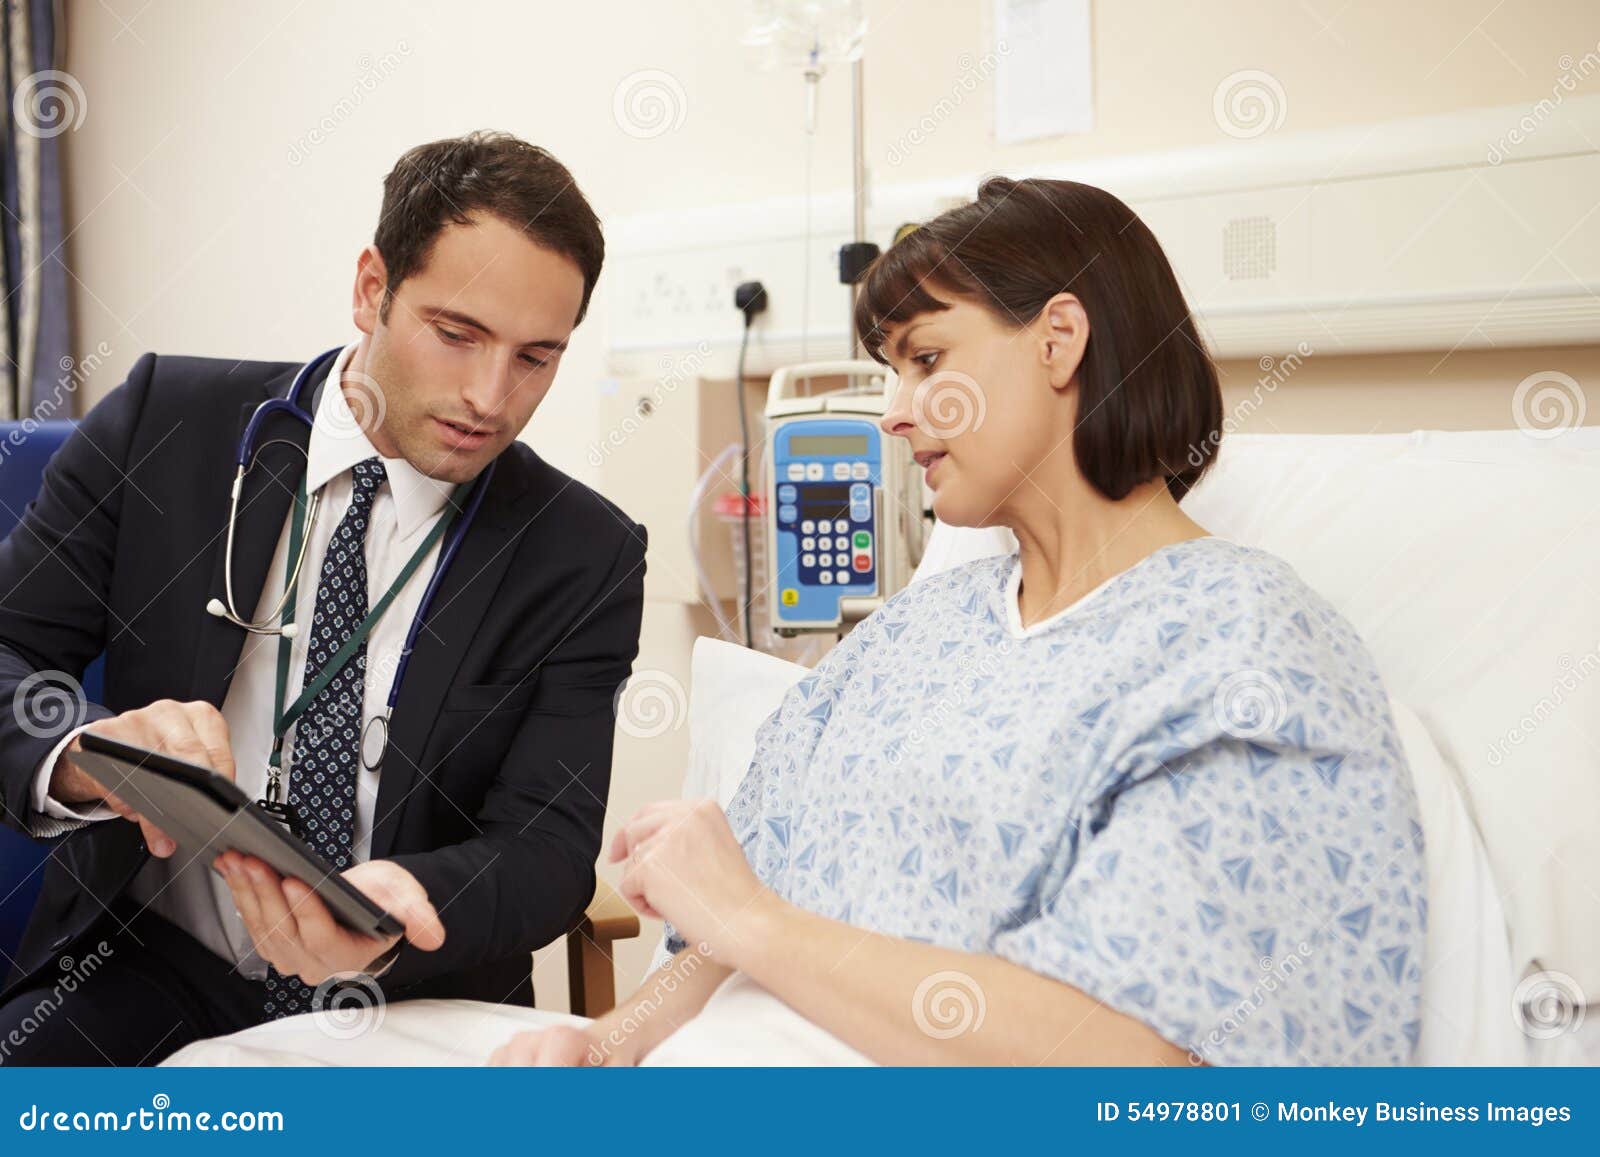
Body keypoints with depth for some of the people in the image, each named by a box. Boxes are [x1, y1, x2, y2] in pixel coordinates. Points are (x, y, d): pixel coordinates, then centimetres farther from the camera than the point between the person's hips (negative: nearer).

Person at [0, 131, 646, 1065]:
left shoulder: (586, 557, -4)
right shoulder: (166, 421, -2)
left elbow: (548, 844, -8)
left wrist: (399, 907, -30)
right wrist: (83, 753, -27)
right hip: (146, 981, 0)